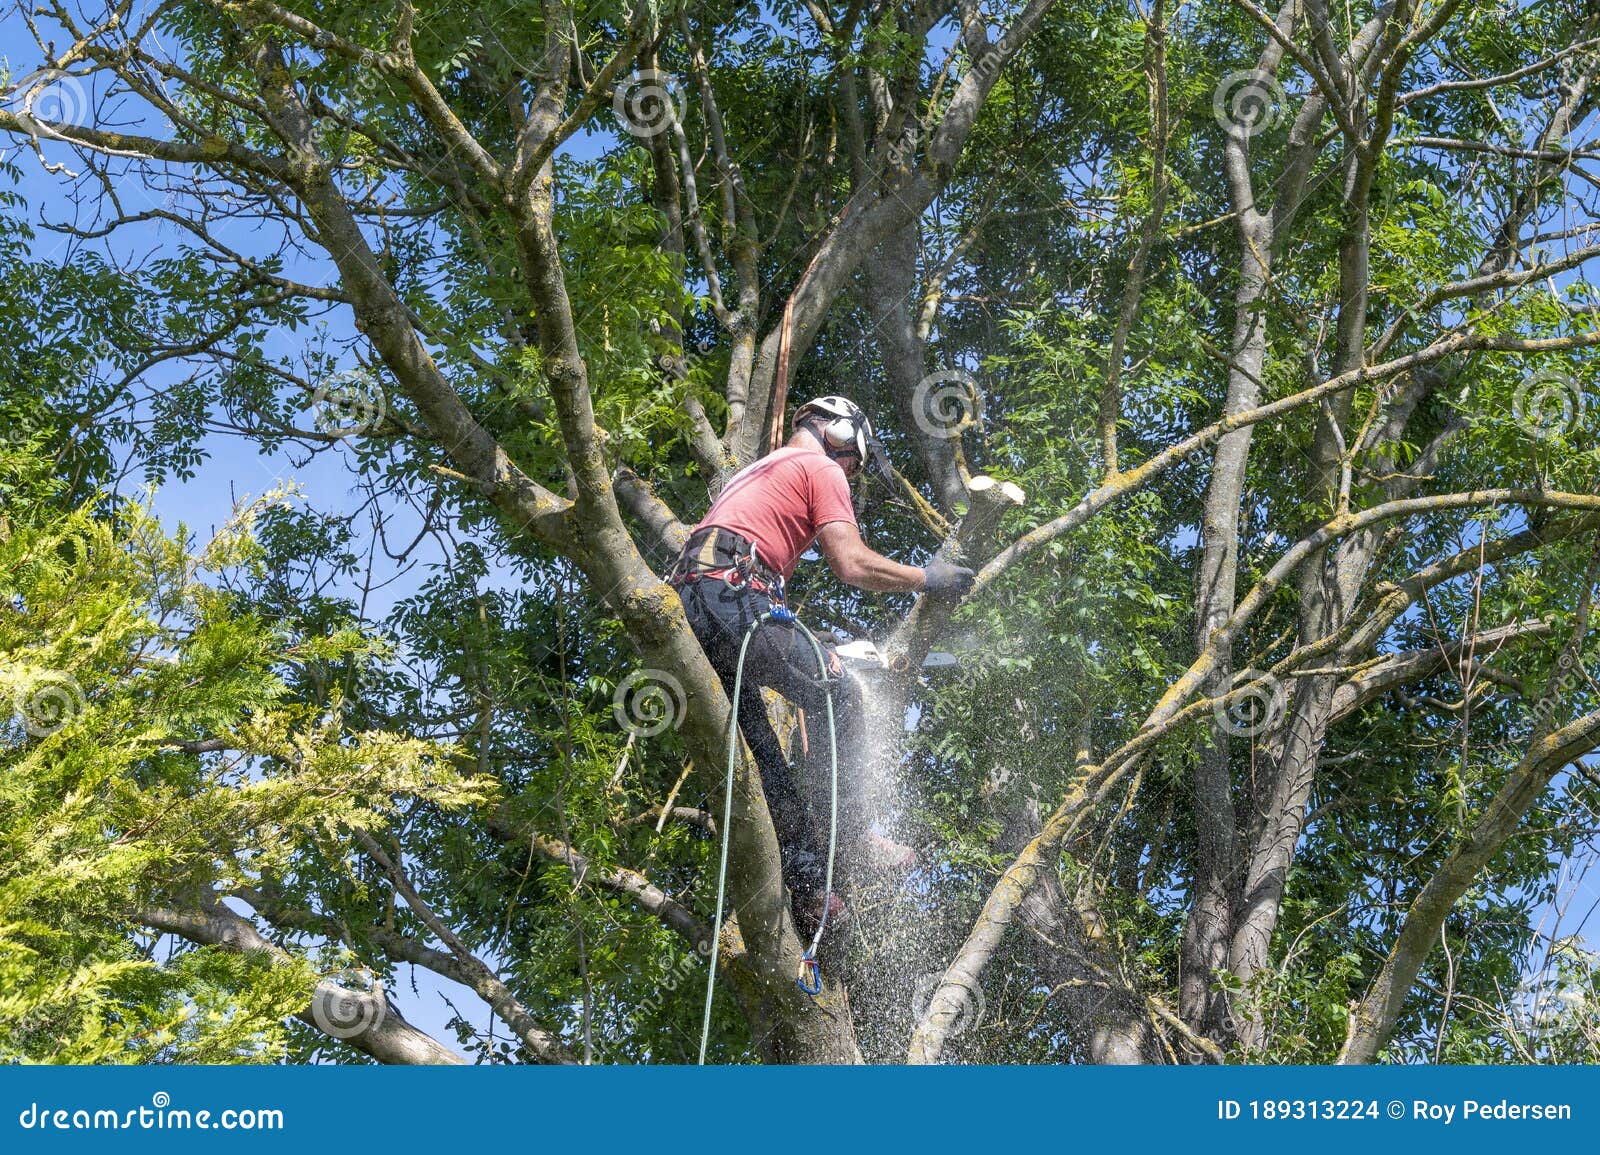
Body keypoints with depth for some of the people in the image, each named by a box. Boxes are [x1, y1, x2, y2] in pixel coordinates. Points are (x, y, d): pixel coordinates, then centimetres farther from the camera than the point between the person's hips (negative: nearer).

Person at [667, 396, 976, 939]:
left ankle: (806, 884, 4)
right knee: (839, 697, 6)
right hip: (733, 594, -8)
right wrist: (927, 579, 11)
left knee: (758, 751, 7)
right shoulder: (821, 469, 10)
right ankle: (850, 838, 3)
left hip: (686, 608, 9)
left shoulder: (758, 472, 37)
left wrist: (810, 650, 33)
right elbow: (852, 566, -3)